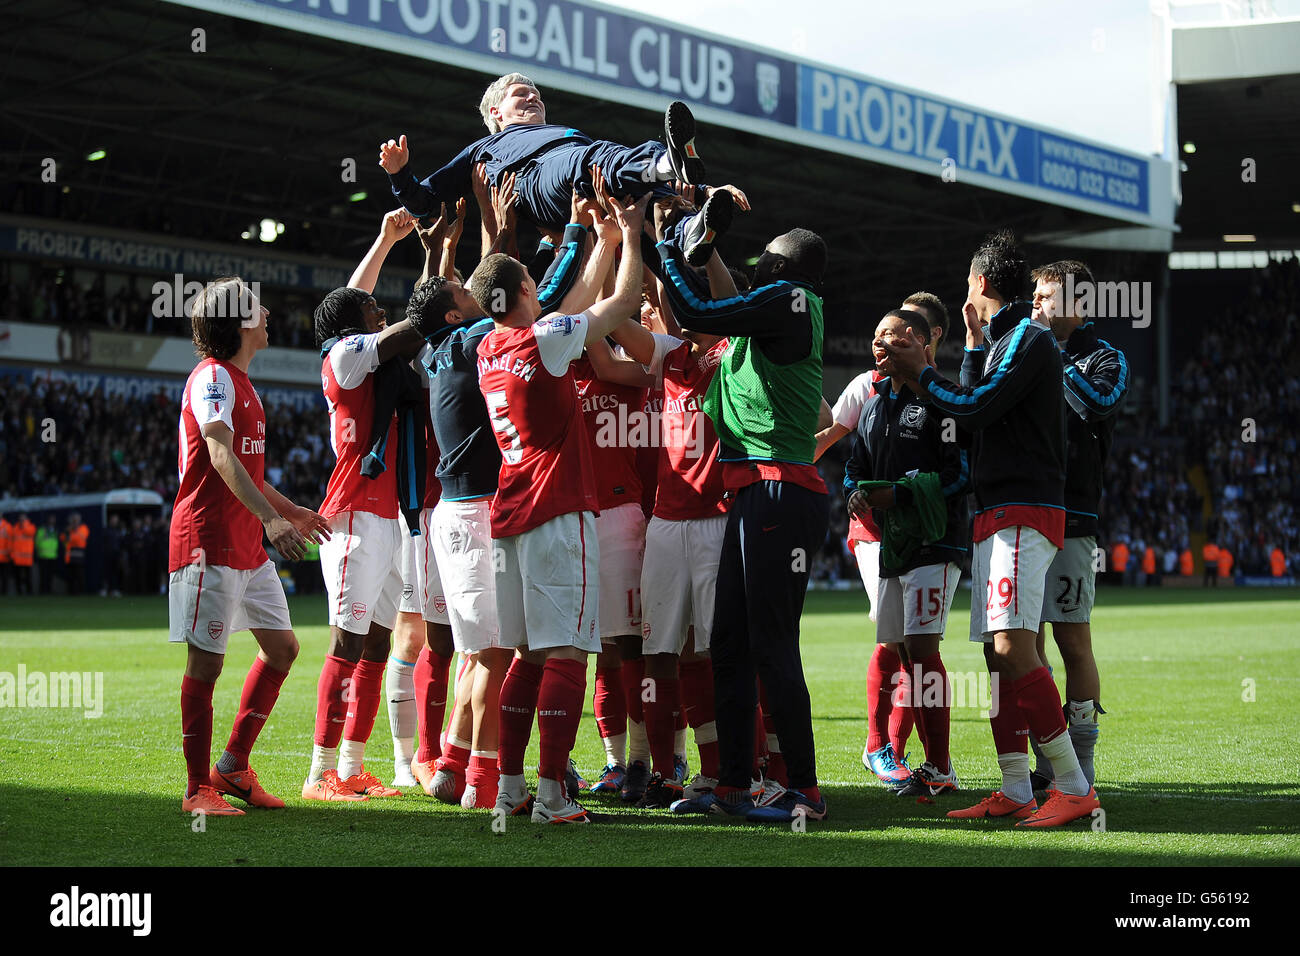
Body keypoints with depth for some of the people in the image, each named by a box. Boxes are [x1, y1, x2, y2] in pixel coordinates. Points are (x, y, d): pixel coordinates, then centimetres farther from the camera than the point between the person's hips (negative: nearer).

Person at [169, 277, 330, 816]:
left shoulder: (239, 381, 19)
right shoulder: (212, 377, -11)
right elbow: (221, 458, -24)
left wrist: (291, 510, 32)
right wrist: (271, 518, -33)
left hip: (247, 545, 10)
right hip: (209, 543, -10)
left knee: (282, 647, 11)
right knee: (206, 661, -5)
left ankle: (233, 767, 18)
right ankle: (198, 789, 2)